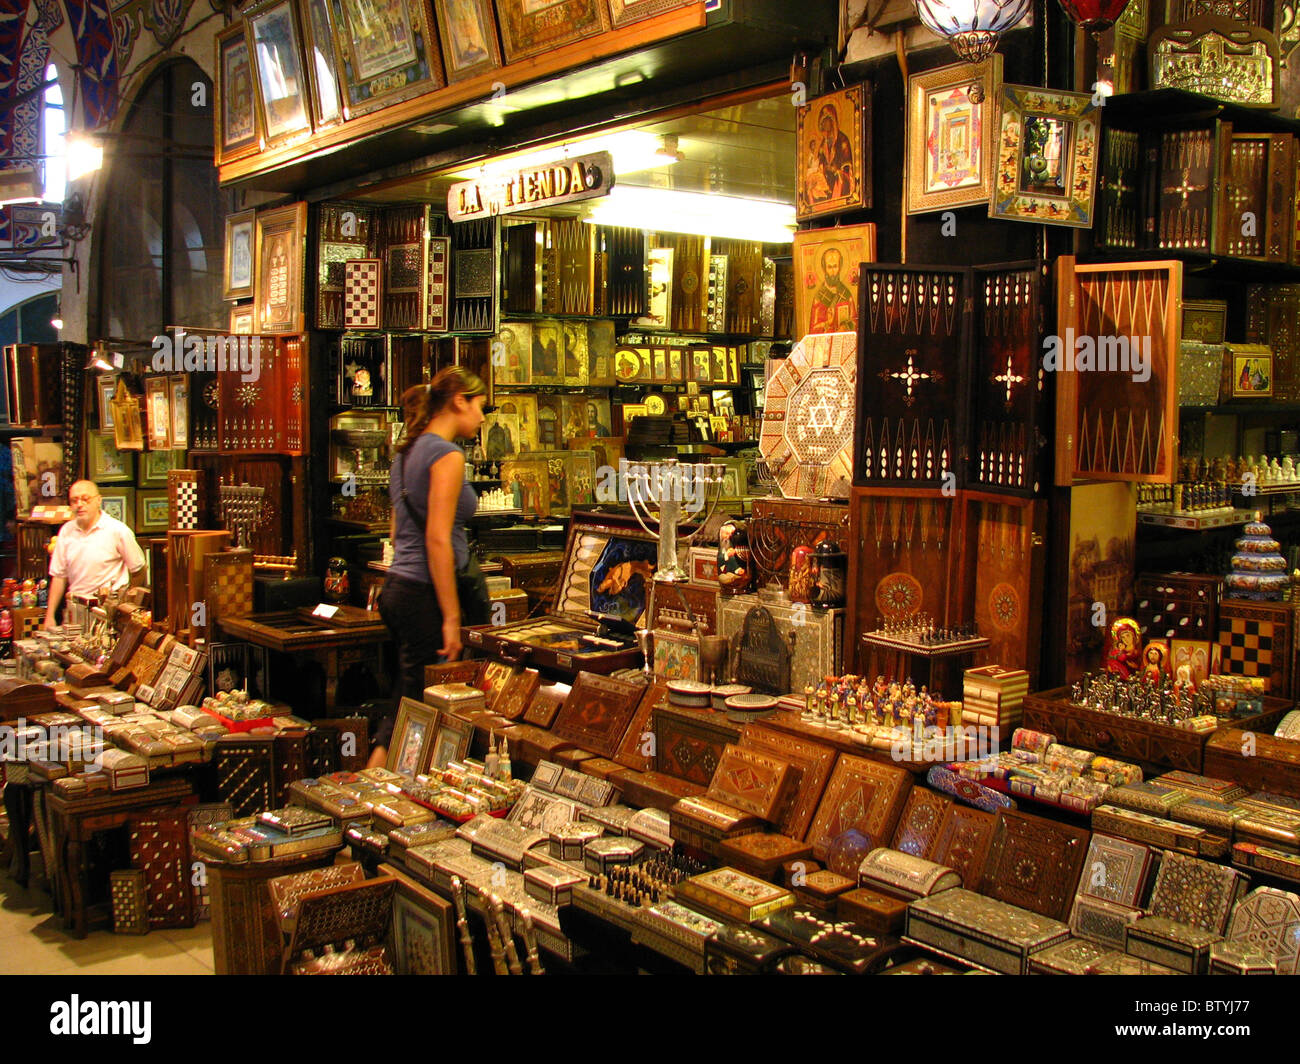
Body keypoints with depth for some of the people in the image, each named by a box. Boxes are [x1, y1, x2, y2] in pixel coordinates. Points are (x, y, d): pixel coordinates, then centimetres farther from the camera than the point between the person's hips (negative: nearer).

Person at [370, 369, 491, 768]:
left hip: (398, 587, 9)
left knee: (410, 695, 13)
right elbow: (438, 539, -19)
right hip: (427, 594, -9)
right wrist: (451, 618, -19)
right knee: (419, 704, -3)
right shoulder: (447, 454, -13)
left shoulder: (407, 451, 15)